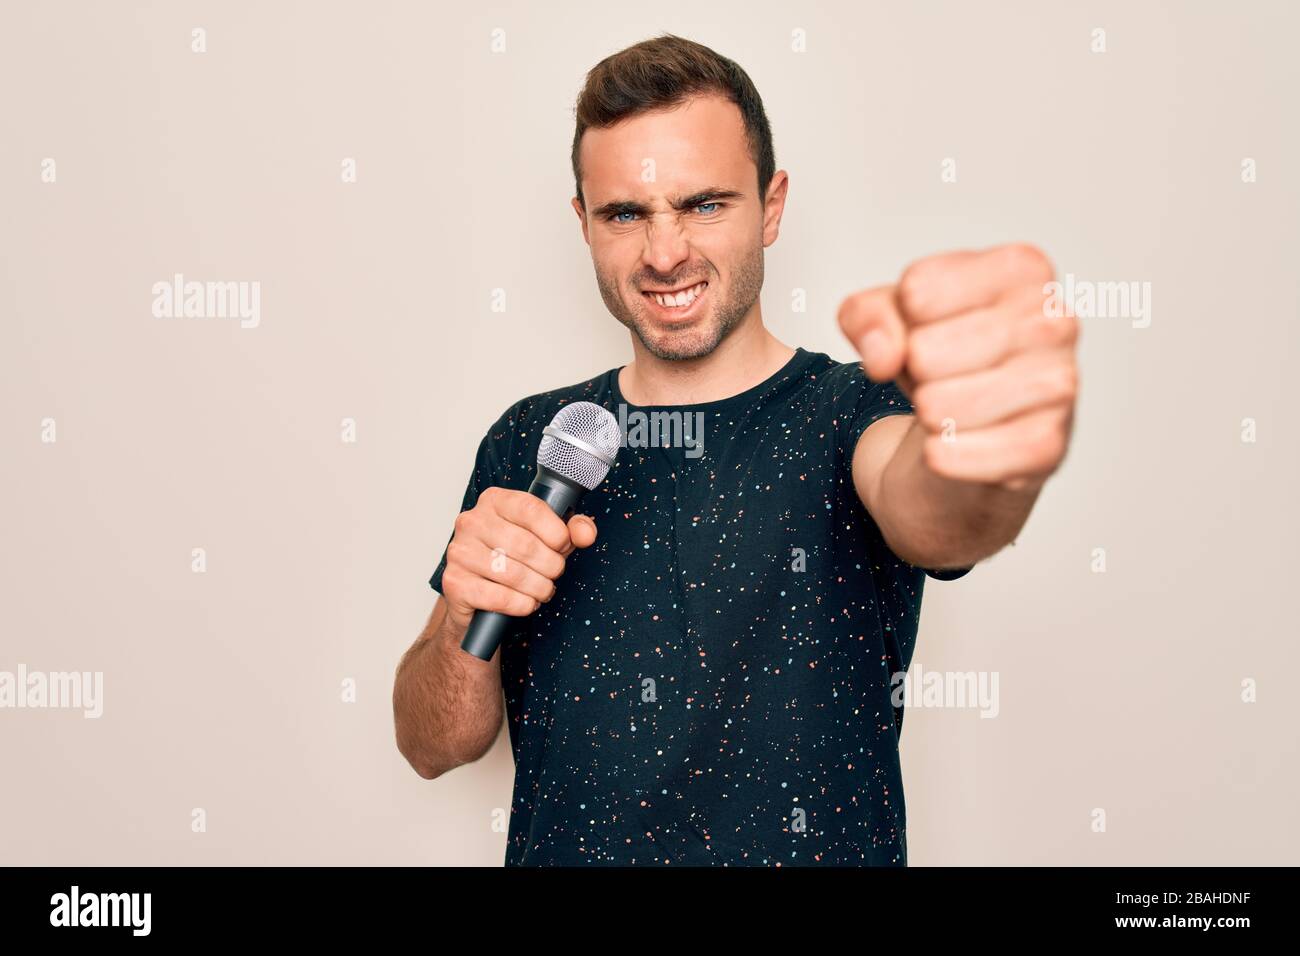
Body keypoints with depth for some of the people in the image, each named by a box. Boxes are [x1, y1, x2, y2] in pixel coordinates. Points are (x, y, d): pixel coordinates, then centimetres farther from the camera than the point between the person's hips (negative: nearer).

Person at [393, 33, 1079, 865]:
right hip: (562, 845, 2)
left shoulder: (859, 414, -11)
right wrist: (468, 619, -22)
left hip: (820, 846, -1)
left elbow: (927, 517, -35)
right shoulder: (529, 444, -4)